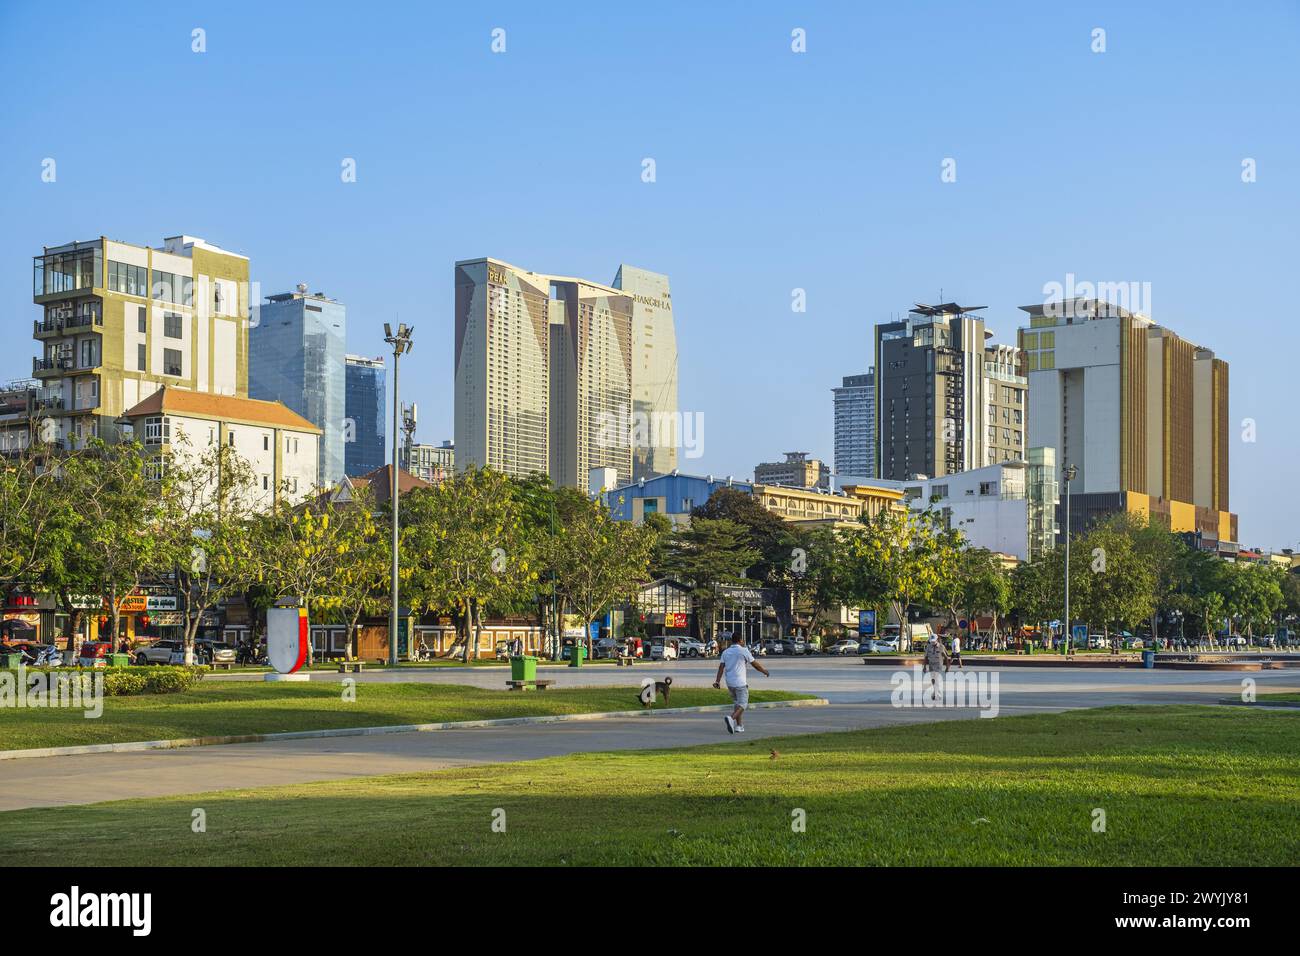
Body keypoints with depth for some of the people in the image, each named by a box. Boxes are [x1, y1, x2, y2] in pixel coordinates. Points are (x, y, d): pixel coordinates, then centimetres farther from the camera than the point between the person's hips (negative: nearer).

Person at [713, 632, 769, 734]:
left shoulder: (725, 652, 9)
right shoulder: (743, 651, -6)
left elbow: (721, 667, 1)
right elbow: (755, 664, 0)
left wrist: (717, 681, -5)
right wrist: (764, 671, 15)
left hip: (730, 683, 6)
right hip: (740, 683, -6)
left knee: (737, 703, 18)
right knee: (742, 705, -4)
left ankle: (739, 726, 15)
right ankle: (731, 718, -28)